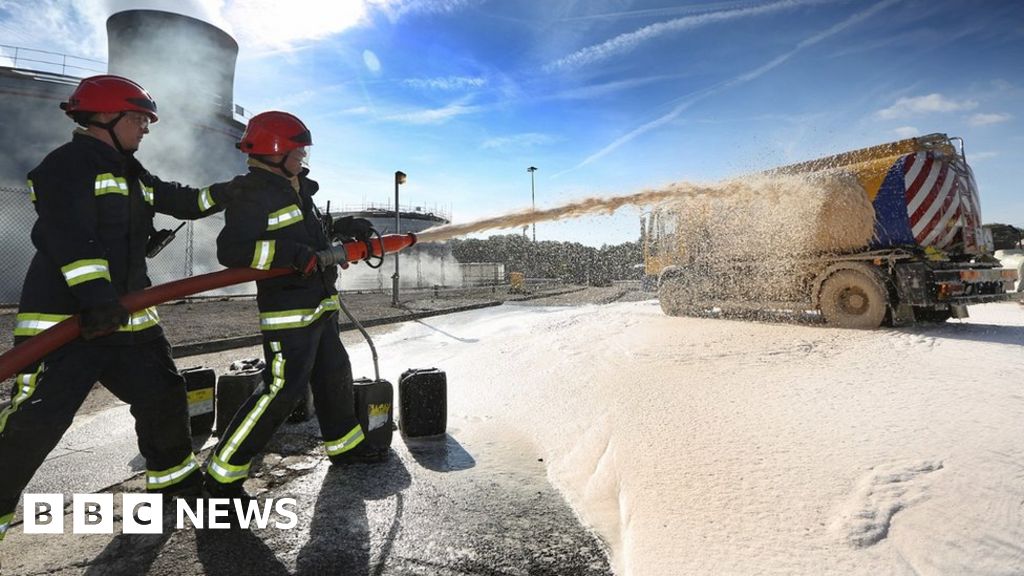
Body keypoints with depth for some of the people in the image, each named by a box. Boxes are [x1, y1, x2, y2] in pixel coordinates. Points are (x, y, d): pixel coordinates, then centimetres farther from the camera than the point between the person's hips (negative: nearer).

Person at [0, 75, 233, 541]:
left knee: (163, 393, 14)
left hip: (127, 314, 9)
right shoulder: (67, 164, -10)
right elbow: (70, 236, -24)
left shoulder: (133, 175, 17)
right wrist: (95, 295, -34)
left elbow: (187, 202, 24)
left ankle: (173, 476, 33)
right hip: (63, 318, -8)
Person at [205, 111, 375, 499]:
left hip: (320, 306, 10)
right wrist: (293, 255, -33)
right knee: (282, 390, -8)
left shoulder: (295, 188, 15)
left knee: (334, 375, 18)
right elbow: (231, 249, -23)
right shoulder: (253, 193, -14)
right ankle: (222, 476, 8)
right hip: (288, 310, -10)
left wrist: (342, 227, 14)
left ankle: (344, 446, 37)